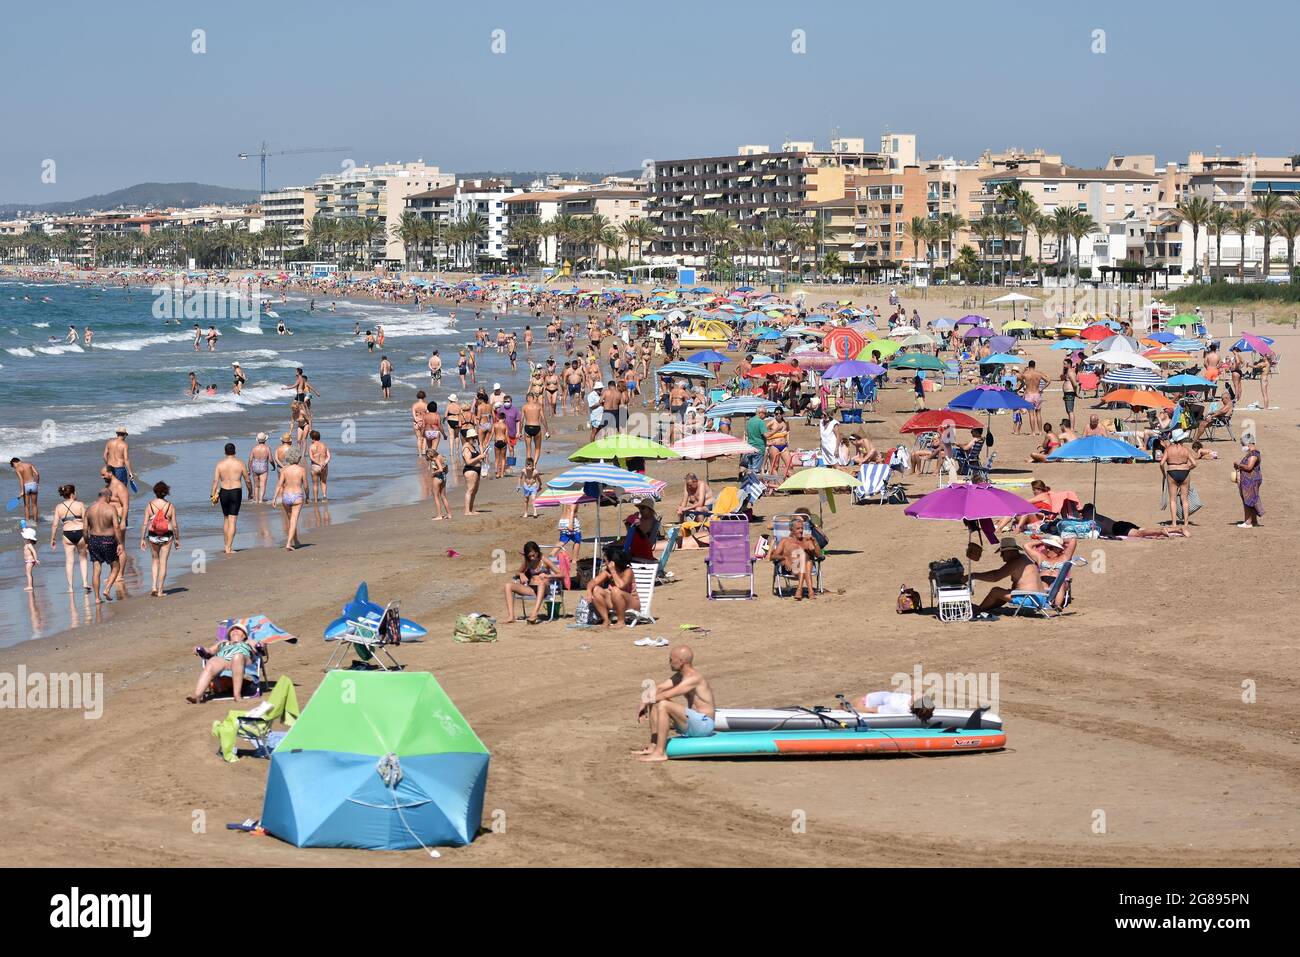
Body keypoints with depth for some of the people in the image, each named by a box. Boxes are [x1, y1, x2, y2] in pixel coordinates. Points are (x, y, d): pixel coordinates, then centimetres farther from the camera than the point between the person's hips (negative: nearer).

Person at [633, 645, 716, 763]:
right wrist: (643, 704, -4)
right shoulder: (680, 675, 11)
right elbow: (658, 688, 11)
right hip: (692, 723, 10)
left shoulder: (694, 678, -20)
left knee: (663, 705, -26)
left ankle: (660, 753, -24)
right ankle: (653, 746, 4)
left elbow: (667, 695, -25)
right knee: (654, 705, 11)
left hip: (703, 724, -10)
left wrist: (647, 700, -11)